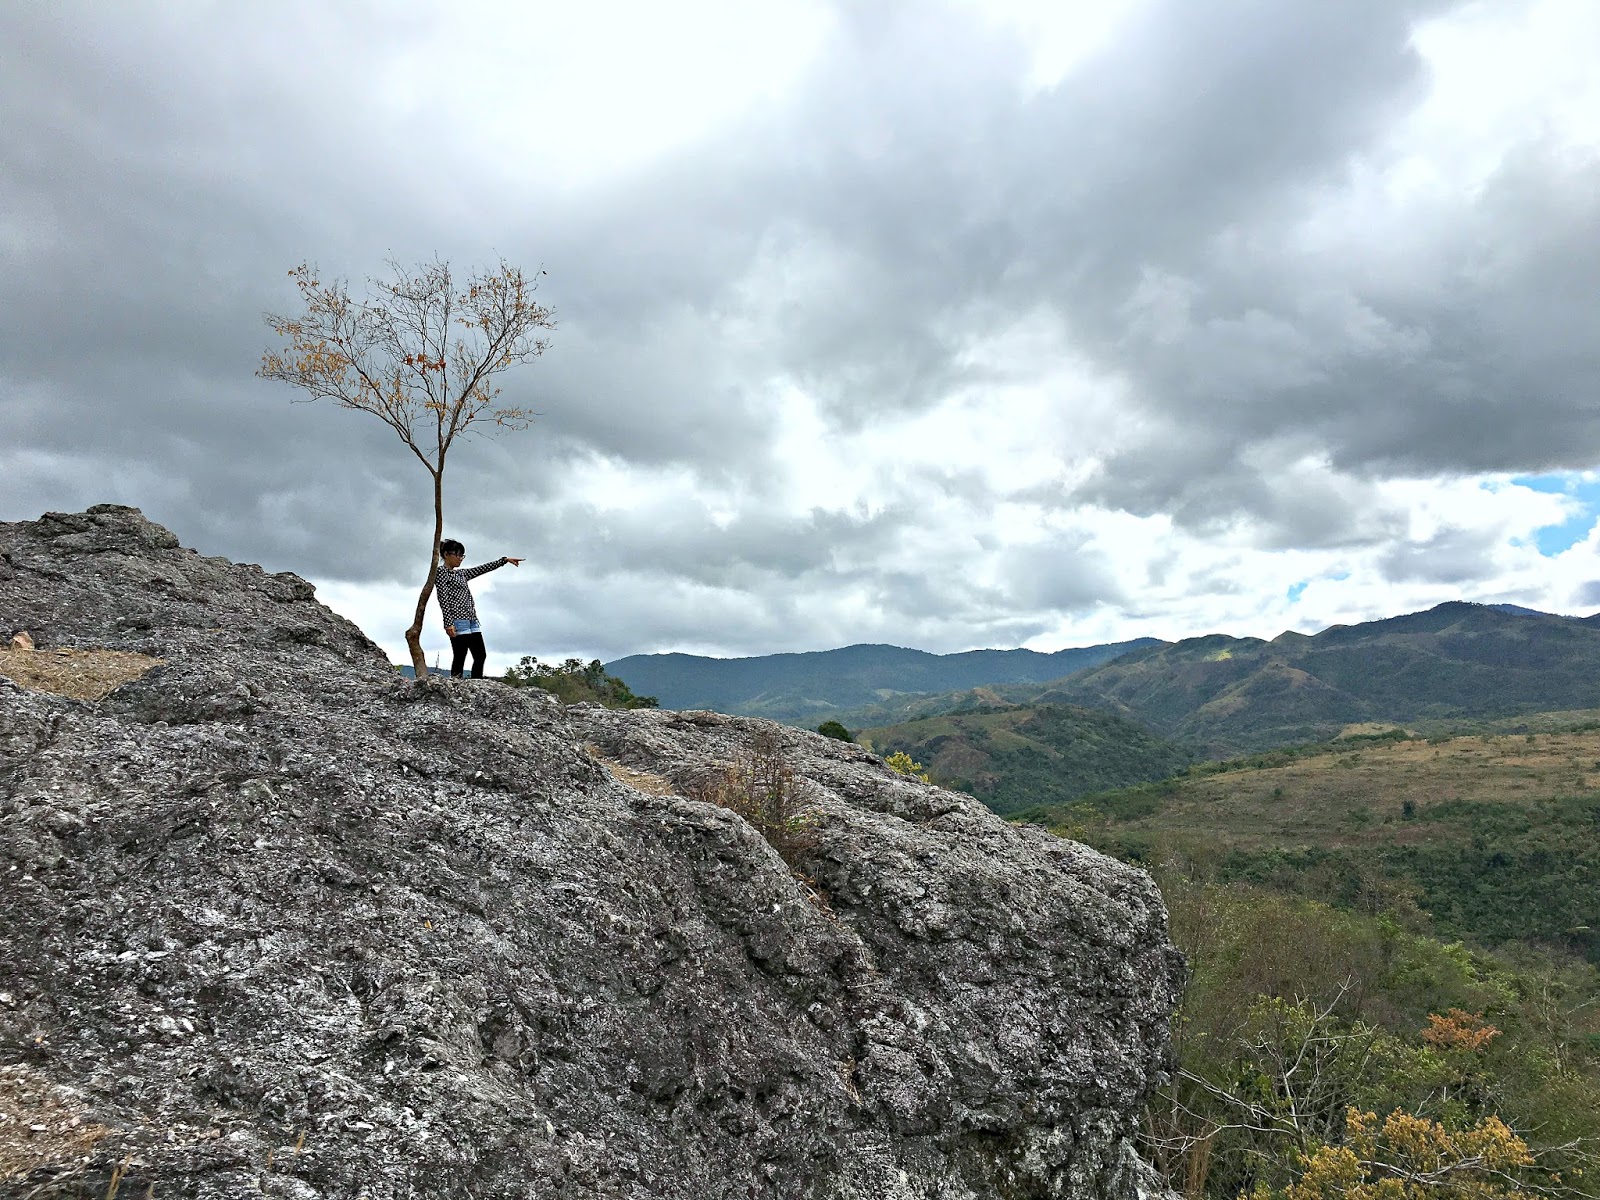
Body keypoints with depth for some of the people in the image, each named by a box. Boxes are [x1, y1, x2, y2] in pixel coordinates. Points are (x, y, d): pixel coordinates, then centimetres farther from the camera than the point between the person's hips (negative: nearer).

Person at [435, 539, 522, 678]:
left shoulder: (461, 574, 23)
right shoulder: (440, 572, -1)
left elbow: (483, 569, 25)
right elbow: (443, 599, -11)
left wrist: (505, 560, 20)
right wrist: (448, 623, -20)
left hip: (472, 620, 9)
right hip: (458, 621, -9)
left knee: (480, 655, 4)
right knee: (459, 658, -9)